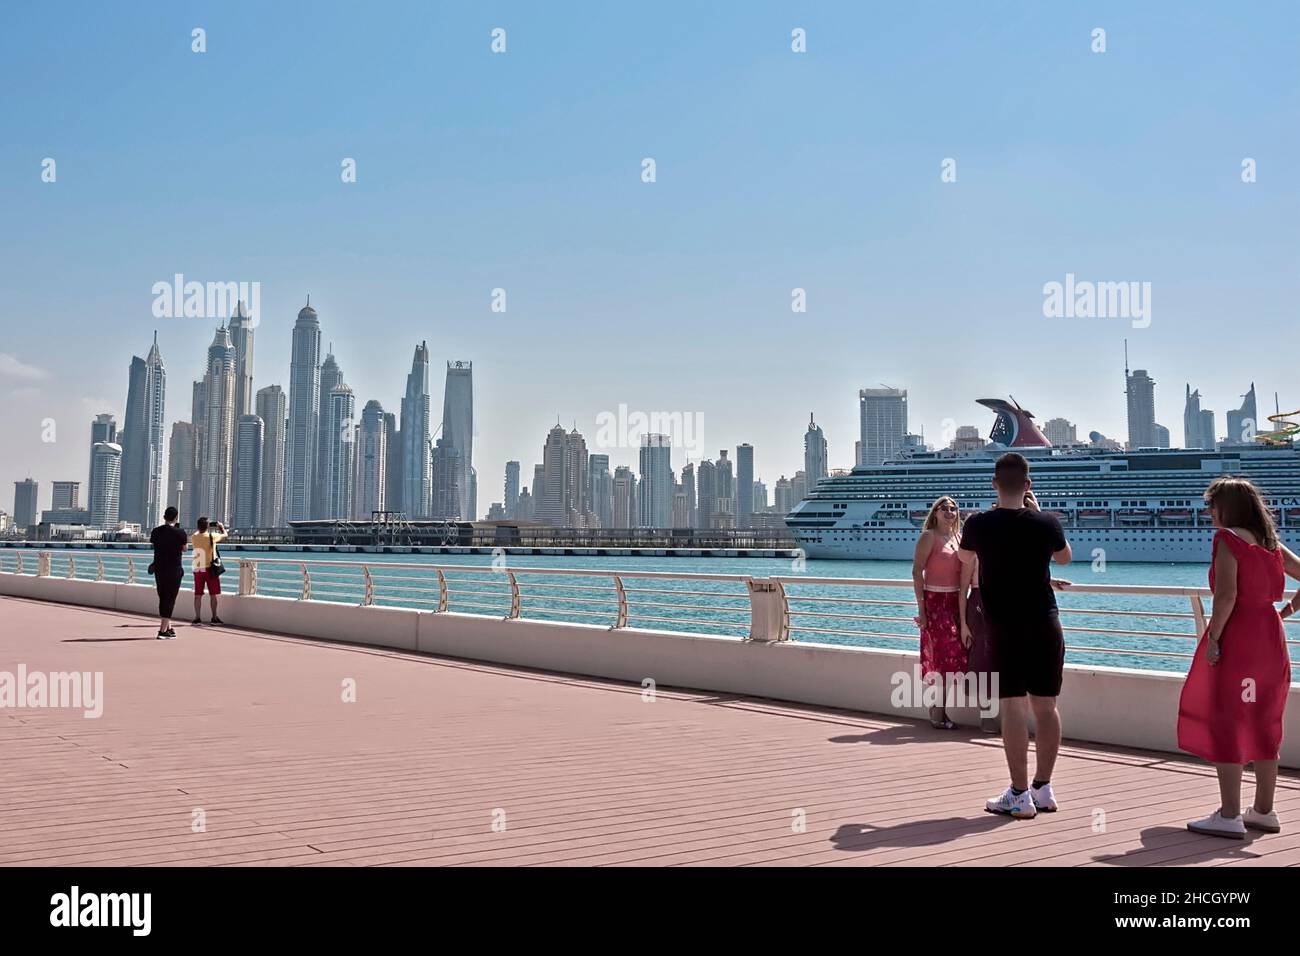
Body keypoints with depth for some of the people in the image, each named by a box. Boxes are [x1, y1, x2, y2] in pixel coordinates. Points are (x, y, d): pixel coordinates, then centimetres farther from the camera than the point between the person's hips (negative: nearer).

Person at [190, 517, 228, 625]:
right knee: (213, 595, 5)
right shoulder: (212, 536, -9)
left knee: (198, 595, 5)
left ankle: (197, 618, 4)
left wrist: (199, 529, 37)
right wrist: (221, 527, 27)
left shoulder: (194, 538, -1)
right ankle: (214, 618, 9)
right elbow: (224, 535, 9)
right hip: (209, 568, -3)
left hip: (198, 569, 3)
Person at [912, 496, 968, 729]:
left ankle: (939, 711, 14)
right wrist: (921, 608, -18)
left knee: (954, 654, 7)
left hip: (954, 602, 7)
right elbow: (917, 571, -13)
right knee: (942, 653, -6)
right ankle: (937, 715, 0)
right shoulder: (929, 536, -7)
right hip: (934, 601, -7)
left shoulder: (957, 538, 13)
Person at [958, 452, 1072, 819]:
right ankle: (1043, 789, 18)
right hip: (1045, 625, 2)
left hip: (1004, 627, -2)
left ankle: (1019, 795, -3)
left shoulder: (978, 524, -8)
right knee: (1045, 706, 9)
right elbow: (1064, 557, 17)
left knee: (1012, 706, -2)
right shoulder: (1046, 523, -5)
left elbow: (965, 557, 14)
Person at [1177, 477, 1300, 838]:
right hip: (1270, 639, 8)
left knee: (1225, 723, -2)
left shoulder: (1227, 538, -10)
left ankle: (1229, 816, -2)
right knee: (1264, 725, 14)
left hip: (1236, 639, -8)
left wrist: (1212, 638, -18)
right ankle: (1263, 811, 22)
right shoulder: (1271, 543, 12)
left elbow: (1226, 595, -20)